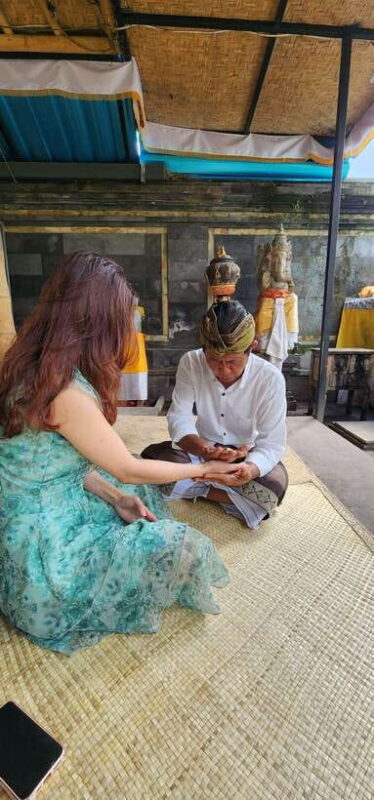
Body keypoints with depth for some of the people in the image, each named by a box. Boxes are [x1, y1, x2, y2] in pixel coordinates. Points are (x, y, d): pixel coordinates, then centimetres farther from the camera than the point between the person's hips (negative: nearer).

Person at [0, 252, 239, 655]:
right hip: (39, 546, -9)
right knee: (176, 544, -16)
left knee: (137, 493, 20)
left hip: (34, 514, 9)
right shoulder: (67, 393, -31)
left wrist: (117, 497, -3)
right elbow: (129, 470, -19)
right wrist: (203, 469, -4)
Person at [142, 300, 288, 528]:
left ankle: (198, 488, -12)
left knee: (274, 487, -31)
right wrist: (205, 450, -45)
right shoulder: (191, 363, -18)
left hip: (248, 453, 0)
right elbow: (179, 418, -23)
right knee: (150, 457, -22)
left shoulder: (271, 378, -23)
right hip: (203, 448, 1)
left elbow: (273, 443, -24)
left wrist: (248, 471, -47)